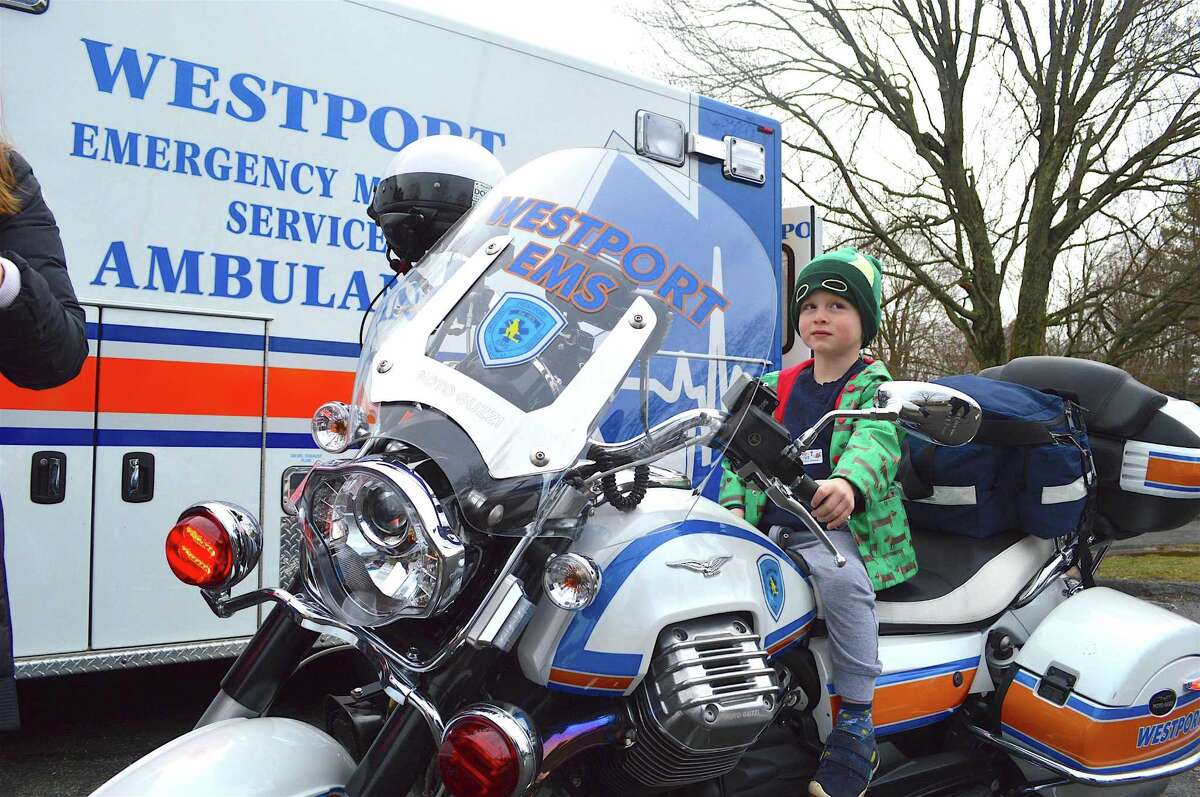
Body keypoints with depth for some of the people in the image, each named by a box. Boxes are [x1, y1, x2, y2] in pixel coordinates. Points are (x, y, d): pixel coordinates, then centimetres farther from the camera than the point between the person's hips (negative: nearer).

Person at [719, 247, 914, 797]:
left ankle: (856, 725, -23)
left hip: (839, 528, -5)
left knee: (842, 578, -36)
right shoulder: (776, 388, 17)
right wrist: (734, 508, -4)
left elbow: (876, 442, -20)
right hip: (772, 530, 6)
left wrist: (847, 484, -42)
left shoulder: (874, 385, 1)